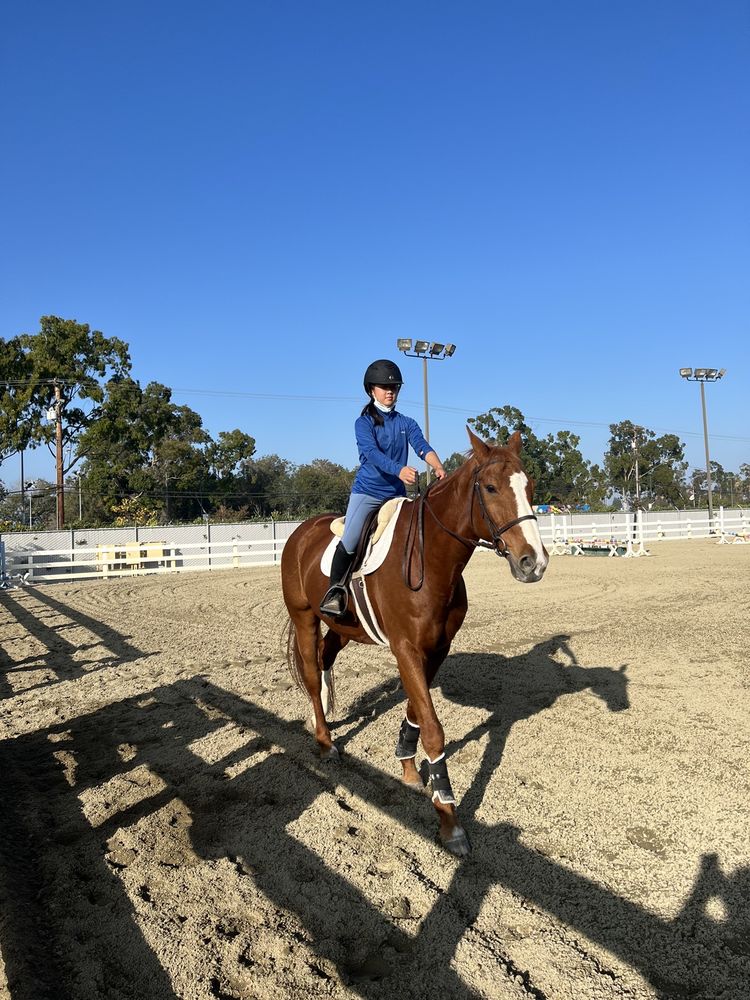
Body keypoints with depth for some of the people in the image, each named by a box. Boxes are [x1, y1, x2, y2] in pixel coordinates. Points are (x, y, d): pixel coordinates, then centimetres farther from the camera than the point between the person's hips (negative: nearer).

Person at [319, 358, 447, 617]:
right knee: (349, 542, -19)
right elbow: (371, 452, -19)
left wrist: (438, 467, -29)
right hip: (367, 491, -4)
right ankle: (335, 591, -4)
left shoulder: (406, 424, 10)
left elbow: (423, 447, -7)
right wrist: (399, 470, -37)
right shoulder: (364, 422, -2)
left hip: (396, 493, 4)